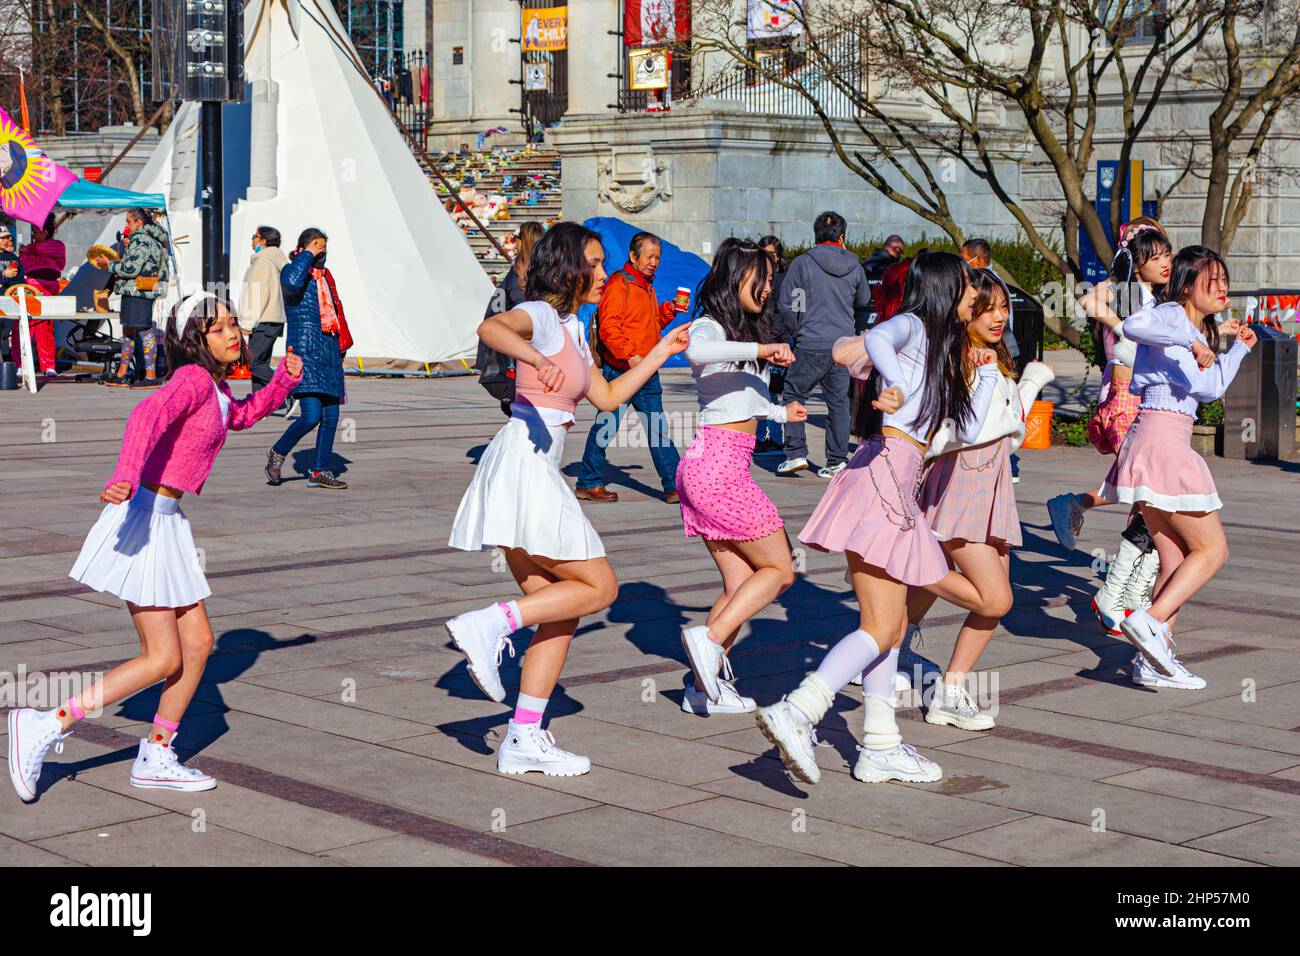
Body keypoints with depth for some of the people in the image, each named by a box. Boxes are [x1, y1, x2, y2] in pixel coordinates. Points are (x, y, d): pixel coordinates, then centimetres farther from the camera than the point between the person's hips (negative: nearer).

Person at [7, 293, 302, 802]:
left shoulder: (214, 386, 14)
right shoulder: (193, 378, -15)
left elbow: (240, 415, 37)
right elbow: (148, 415, -35)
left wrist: (283, 379, 22)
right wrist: (125, 475, -52)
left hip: (166, 522, 10)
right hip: (144, 518, -10)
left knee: (198, 643, 11)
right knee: (162, 660, -7)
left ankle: (156, 758, 21)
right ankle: (46, 726, -4)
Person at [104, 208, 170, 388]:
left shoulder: (141, 240, -16)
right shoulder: (153, 238, 16)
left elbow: (131, 269, -20)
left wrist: (111, 266, -8)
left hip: (138, 292, -11)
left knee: (144, 331, -7)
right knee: (128, 331, 15)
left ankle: (151, 376, -4)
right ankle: (121, 375, 21)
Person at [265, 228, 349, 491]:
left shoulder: (326, 276, 19)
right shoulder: (292, 271, -4)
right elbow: (291, 281, -30)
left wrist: (340, 347, 22)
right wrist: (307, 254, -17)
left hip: (329, 352, 8)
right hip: (305, 352, -8)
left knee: (331, 416, 5)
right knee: (311, 416, -16)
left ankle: (321, 471, 14)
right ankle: (278, 453, 8)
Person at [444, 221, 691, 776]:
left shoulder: (571, 330, 22)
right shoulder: (542, 316, -7)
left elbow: (608, 397, 29)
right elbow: (492, 328, -30)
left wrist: (660, 354, 27)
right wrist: (536, 360, -47)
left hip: (536, 472, 9)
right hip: (524, 463, -9)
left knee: (561, 613, 8)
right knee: (599, 587, -7)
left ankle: (525, 738, 8)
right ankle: (491, 624, -13)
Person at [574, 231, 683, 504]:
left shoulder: (646, 286, 18)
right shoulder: (619, 284, -10)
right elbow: (608, 327, -19)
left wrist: (668, 311, 10)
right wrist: (630, 356, -27)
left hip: (646, 371, 8)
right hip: (620, 370, -8)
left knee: (658, 429, 6)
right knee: (606, 426, 0)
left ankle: (674, 486, 6)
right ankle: (588, 483, 11)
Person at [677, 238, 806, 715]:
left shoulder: (746, 329, 20)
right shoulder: (709, 327, -8)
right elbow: (697, 352, -34)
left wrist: (779, 412, 38)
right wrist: (760, 349, -30)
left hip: (708, 464, 9)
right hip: (718, 462, -9)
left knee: (741, 584, 9)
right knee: (779, 569, -5)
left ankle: (705, 687, 8)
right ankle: (711, 638, -12)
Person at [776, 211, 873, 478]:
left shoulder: (803, 263, -5)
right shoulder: (853, 267, 4)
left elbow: (786, 303, -4)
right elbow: (864, 300, 20)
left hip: (811, 344, -3)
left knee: (795, 394, 10)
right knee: (838, 401, 9)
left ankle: (796, 454, 3)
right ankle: (837, 461, 10)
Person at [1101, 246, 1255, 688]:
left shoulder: (1196, 330, 24)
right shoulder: (1172, 315, -6)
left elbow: (1209, 388, 36)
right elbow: (1134, 325, -30)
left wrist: (1238, 349, 38)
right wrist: (1189, 341, -29)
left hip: (1163, 444, 10)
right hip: (1163, 440, -10)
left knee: (1176, 561, 8)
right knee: (1212, 550, -6)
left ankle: (1156, 656, 6)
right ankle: (1150, 620, -16)